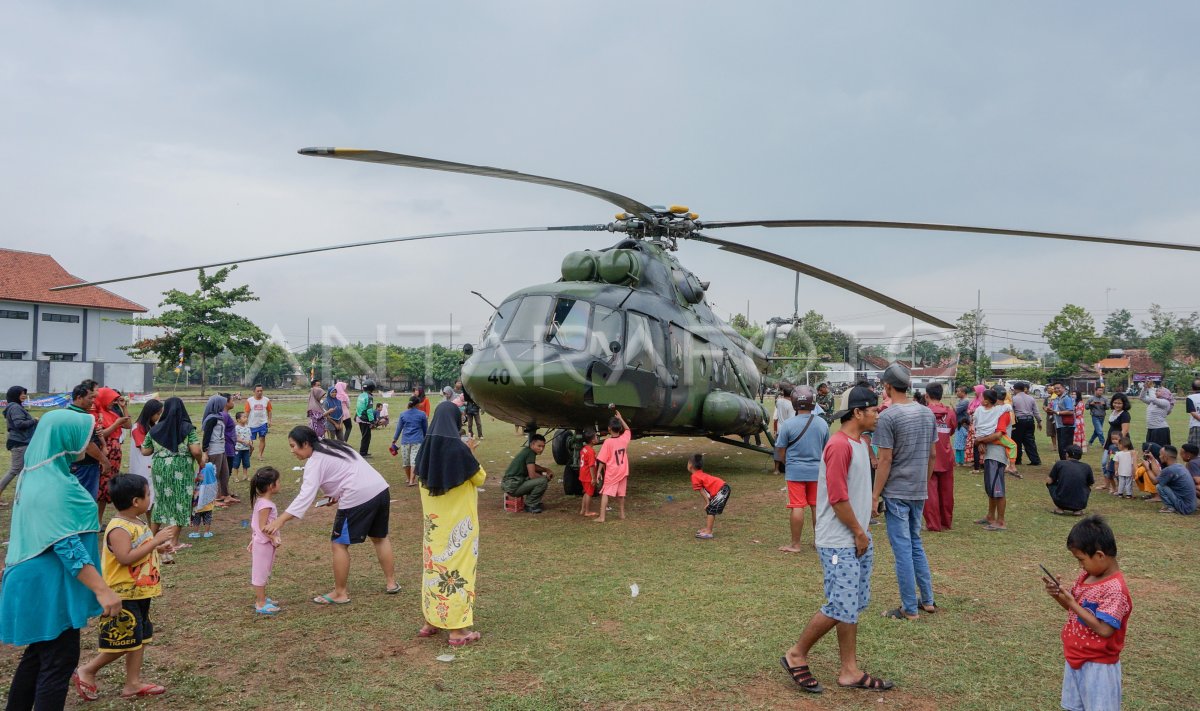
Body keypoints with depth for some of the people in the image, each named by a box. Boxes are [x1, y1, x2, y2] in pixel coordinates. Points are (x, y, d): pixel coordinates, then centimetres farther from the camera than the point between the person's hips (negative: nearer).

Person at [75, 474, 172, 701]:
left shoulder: (138, 523, 9)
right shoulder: (118, 528, -21)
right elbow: (126, 557, -31)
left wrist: (158, 547, 7)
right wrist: (155, 541, -28)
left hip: (140, 593, 10)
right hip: (123, 595, -10)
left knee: (138, 638, 13)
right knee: (123, 641, -2)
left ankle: (133, 683, 21)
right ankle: (87, 671, 19)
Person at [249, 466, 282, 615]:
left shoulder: (260, 501, 6)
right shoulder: (266, 505, -24)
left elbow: (254, 524, 13)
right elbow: (262, 526, -26)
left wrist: (253, 539, 20)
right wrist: (274, 538, -30)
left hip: (262, 542, 10)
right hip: (263, 544, -10)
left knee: (262, 573, 19)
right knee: (261, 572, 0)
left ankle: (261, 599, 30)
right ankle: (261, 604, 8)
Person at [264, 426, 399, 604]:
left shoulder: (315, 461, -7)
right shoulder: (333, 446, 20)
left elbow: (305, 495, -18)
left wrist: (280, 520, -24)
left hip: (358, 498, -9)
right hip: (380, 489, 9)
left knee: (339, 544, 5)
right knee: (380, 537, 23)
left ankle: (340, 594, 13)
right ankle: (391, 583, 30)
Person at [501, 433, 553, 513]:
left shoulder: (527, 450, 13)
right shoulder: (530, 453, -14)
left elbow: (533, 466, 31)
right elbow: (532, 475, -19)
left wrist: (546, 470, 15)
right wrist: (545, 477, -1)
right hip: (512, 486, -10)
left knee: (539, 473, 23)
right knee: (543, 481, -19)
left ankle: (534, 502, 18)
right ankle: (530, 505, -3)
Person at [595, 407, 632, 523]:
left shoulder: (608, 442, -15)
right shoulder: (624, 439, -2)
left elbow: (602, 459, -13)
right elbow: (628, 429, 21)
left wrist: (599, 471, -5)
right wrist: (620, 418, 22)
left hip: (611, 473, -5)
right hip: (623, 471, 5)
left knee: (605, 493, -4)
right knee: (621, 494, 18)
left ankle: (601, 517, -11)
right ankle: (621, 513, 29)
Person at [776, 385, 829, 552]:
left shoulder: (788, 424, -14)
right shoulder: (822, 423, -3)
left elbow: (780, 452, -6)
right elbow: (826, 450, 9)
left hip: (795, 471, -3)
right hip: (817, 470, 4)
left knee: (797, 507, 1)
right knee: (817, 506, 13)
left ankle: (795, 544, 7)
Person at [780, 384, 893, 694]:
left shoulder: (859, 443, 12)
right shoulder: (839, 445, -19)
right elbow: (838, 497, -22)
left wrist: (862, 533, 13)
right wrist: (859, 533, -12)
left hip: (857, 540, 9)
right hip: (839, 543, -9)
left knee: (852, 607, 12)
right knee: (841, 607, -6)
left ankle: (850, 671, 21)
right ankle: (796, 655, 11)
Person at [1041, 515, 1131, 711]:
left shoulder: (1115, 589, -25)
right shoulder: (1086, 575, 1)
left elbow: (1104, 629, -28)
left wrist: (1072, 603, -25)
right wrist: (1059, 594, -6)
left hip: (1098, 665, -8)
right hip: (1075, 658, 8)